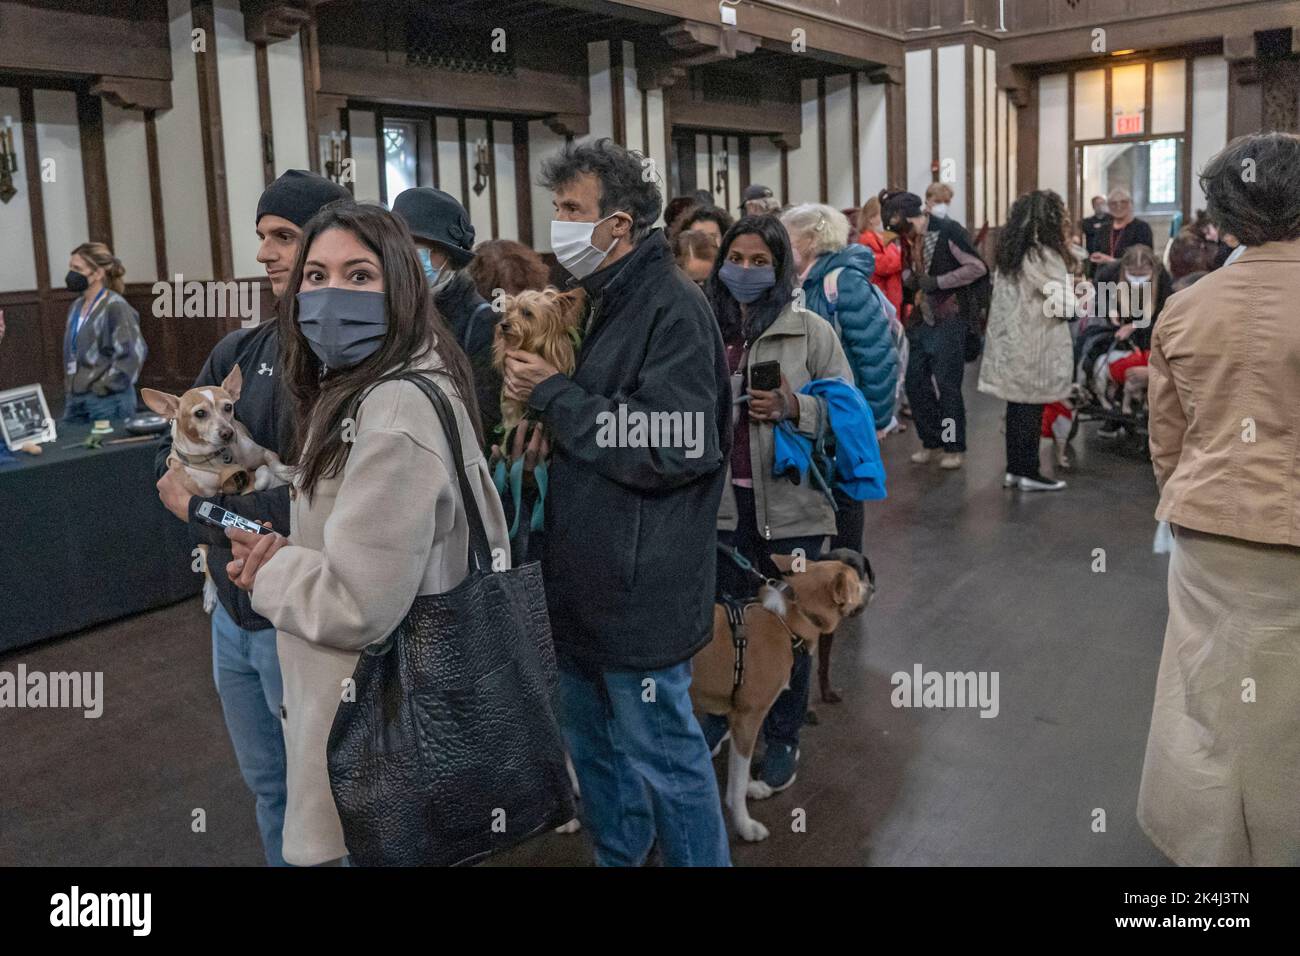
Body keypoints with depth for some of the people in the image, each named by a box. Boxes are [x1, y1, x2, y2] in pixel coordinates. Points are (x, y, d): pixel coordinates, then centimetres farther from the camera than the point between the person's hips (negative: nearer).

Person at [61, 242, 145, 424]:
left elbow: (134, 351, -20)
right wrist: (69, 387, 13)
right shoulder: (76, 307, 13)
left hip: (108, 401, -7)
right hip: (75, 399, 8)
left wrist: (106, 386, -16)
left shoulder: (115, 306, -11)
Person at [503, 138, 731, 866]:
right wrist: (539, 391, 2)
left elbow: (673, 450, -26)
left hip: (638, 590, -9)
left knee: (662, 757, 5)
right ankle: (617, 855, 41)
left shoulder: (672, 308, -17)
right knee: (594, 743, 22)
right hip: (586, 580, 10)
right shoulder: (600, 301, 12)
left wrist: (554, 394, -19)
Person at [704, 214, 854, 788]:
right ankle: (716, 718, 39)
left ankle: (783, 740, 29)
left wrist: (793, 407, -18)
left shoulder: (811, 331, -3)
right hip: (722, 499, 2)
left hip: (789, 502, -2)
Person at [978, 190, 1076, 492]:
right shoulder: (1044, 256, -15)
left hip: (1010, 344, 7)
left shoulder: (1009, 253, 9)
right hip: (1035, 347, -7)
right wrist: (1068, 282, 3)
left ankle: (1014, 469, 17)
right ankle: (1029, 472, 7)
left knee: (1017, 405, 11)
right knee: (1032, 408, 0)